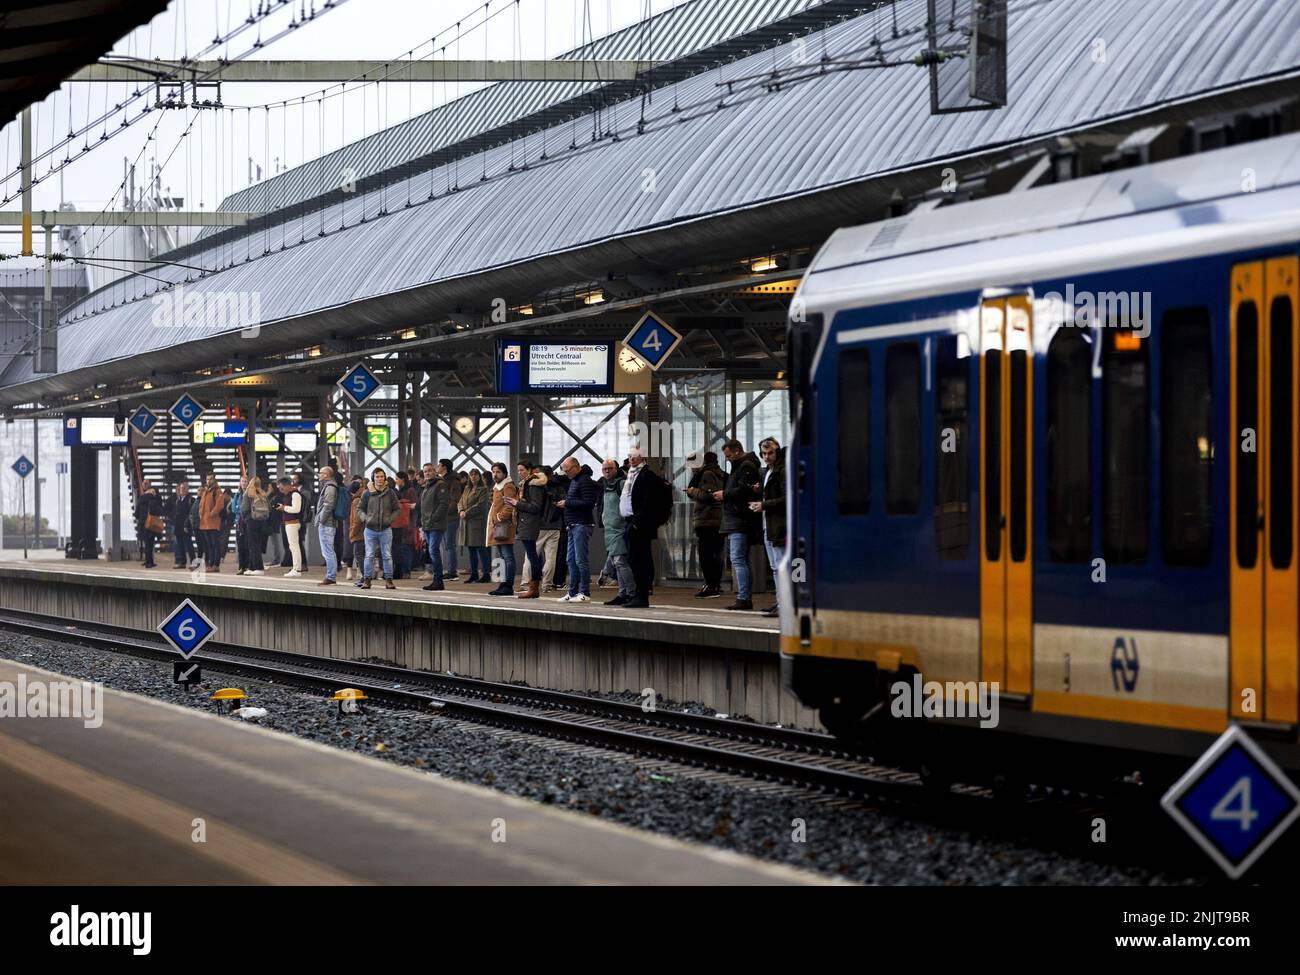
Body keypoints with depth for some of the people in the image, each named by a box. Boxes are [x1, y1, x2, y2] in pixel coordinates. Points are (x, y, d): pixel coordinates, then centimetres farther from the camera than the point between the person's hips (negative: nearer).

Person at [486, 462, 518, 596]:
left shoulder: (508, 487, -10)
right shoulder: (497, 487, 22)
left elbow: (509, 507, -19)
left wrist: (499, 517, -19)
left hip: (503, 527, -11)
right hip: (497, 526, 11)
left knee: (507, 557, -10)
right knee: (501, 557, 12)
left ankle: (508, 586, -12)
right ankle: (503, 585, 16)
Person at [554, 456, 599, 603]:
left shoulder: (585, 481, -11)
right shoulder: (573, 480, 19)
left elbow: (588, 503, -20)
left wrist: (567, 503, -15)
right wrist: (563, 503, 7)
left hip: (582, 525, -10)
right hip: (573, 525, 10)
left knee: (580, 560, -9)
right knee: (571, 560, 10)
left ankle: (585, 593, -7)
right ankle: (572, 592, 15)